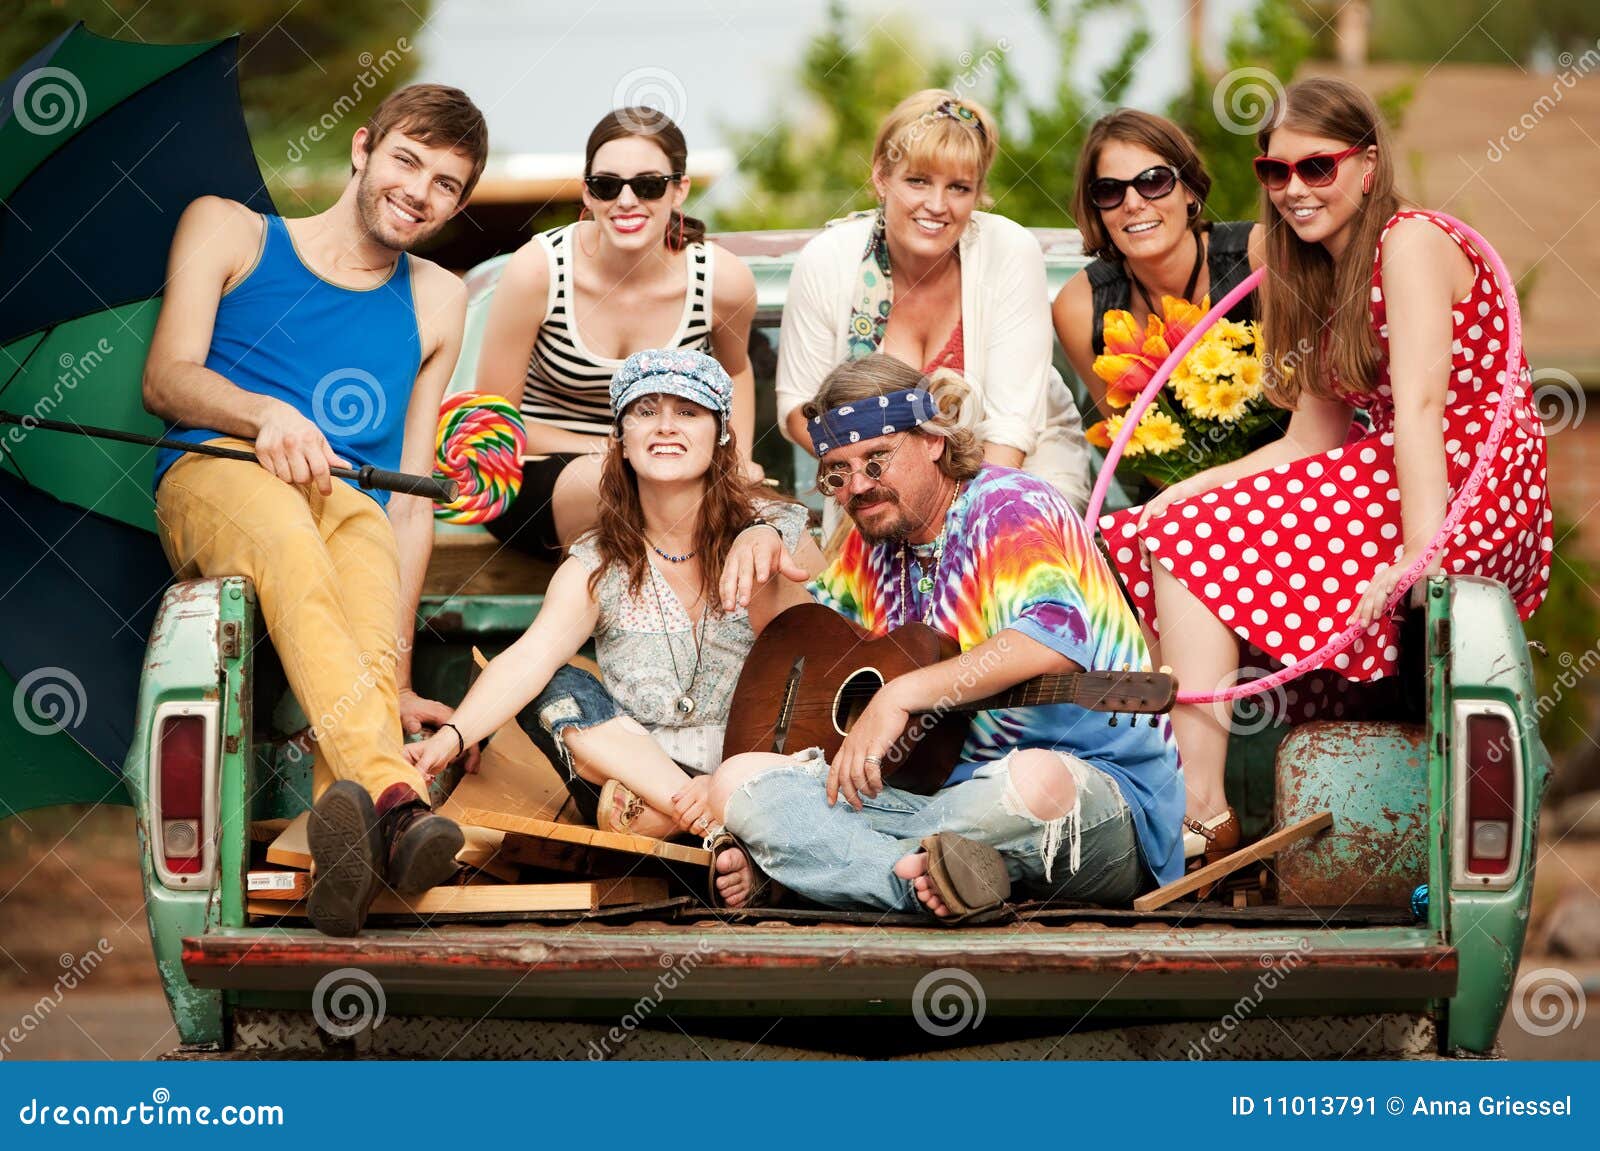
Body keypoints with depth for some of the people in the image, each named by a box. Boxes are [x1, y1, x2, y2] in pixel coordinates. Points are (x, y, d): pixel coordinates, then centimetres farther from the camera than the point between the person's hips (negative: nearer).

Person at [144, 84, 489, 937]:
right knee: (285, 534, -41)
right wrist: (263, 414, -15)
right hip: (214, 481, -2)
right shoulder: (227, 230, 22)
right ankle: (393, 800, -64)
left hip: (355, 507, 2)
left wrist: (395, 673, 7)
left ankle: (347, 844, -65)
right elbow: (166, 379, 8)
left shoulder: (437, 301, 28)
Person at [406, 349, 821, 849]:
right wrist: (451, 737, -33)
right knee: (556, 689, -19)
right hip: (630, 773, 2)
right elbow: (532, 657, -15)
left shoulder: (775, 533, -1)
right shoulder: (598, 565, 2)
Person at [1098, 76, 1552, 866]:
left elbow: (1421, 403, -21)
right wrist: (1188, 491, 3)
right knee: (1151, 532, 0)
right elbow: (1311, 443, 15)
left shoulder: (1411, 241, -8)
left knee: (1192, 543, -16)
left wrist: (1421, 558, -30)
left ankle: (1202, 813, -20)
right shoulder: (1327, 279, 20)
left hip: (1466, 496, -9)